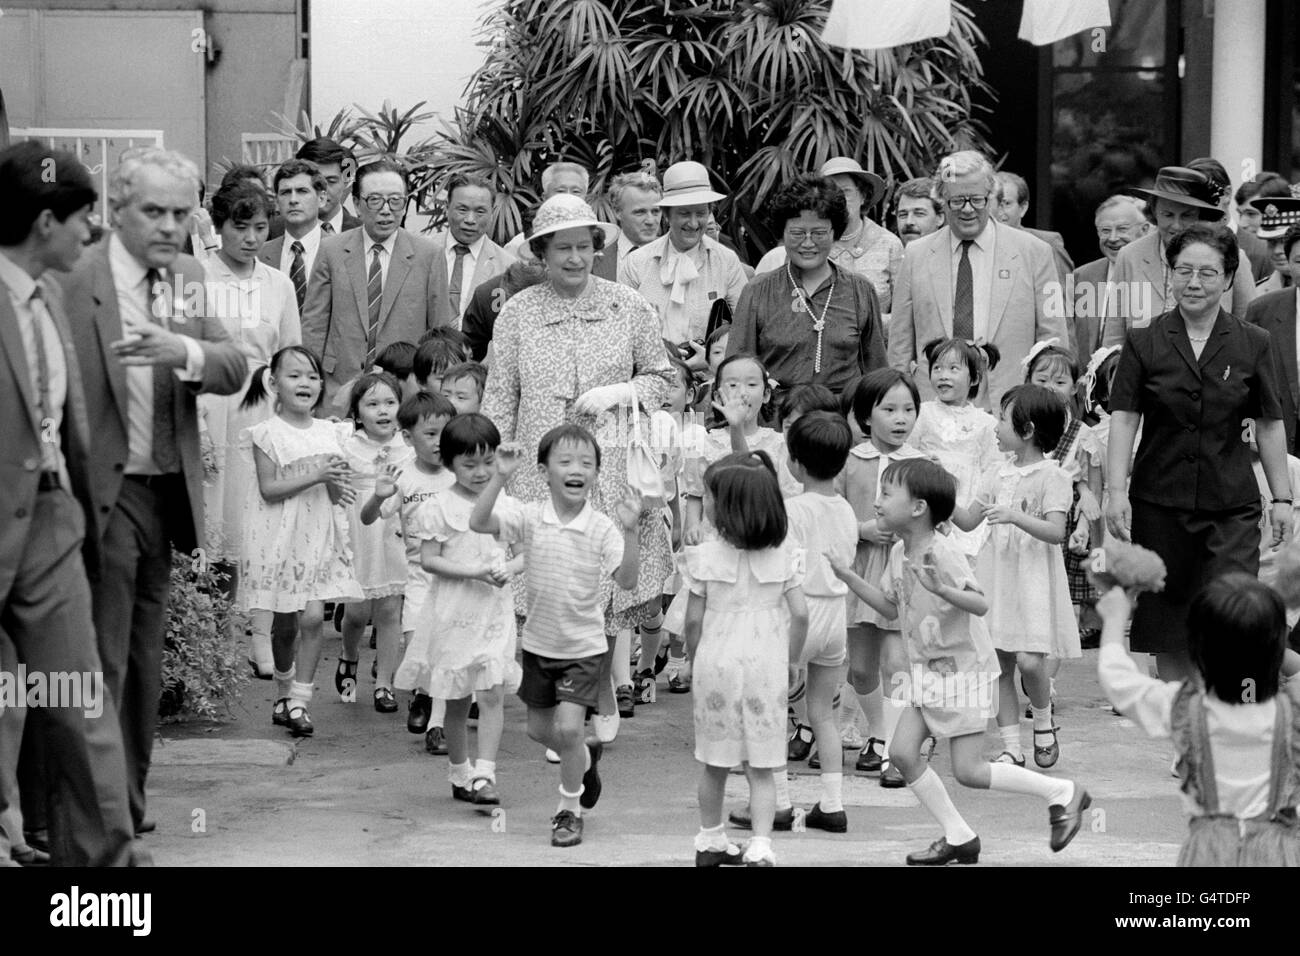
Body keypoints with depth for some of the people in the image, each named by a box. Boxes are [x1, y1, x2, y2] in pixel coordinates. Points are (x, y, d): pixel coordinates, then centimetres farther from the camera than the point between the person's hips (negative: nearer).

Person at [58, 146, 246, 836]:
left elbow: (235, 367, -3)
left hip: (166, 493, 7)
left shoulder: (187, 278, 7)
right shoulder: (75, 280, -13)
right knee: (102, 660, -5)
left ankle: (129, 801, 27)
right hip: (102, 492, -7)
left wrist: (184, 351, -24)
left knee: (144, 658, 16)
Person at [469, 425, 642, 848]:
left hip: (583, 646, -4)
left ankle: (570, 810, 9)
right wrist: (500, 477, -34)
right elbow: (478, 523, -23)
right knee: (539, 729, 18)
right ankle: (585, 758, 49)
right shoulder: (530, 517, -10)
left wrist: (630, 531, -40)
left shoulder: (601, 529, -16)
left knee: (567, 727, -13)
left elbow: (626, 581, -27)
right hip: (538, 642, 4)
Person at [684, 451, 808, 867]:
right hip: (766, 669, 1)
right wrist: (790, 658, 11)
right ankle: (760, 845, -6)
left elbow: (693, 619, -5)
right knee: (761, 769, 5)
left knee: (713, 765, 14)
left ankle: (710, 840, 26)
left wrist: (695, 659, 13)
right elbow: (800, 614, -3)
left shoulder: (704, 557, -9)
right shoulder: (783, 555, -3)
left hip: (716, 666, -1)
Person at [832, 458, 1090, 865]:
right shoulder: (899, 553, 4)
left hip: (963, 668, -8)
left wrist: (942, 589, -43)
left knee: (968, 771, -8)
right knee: (902, 752, -1)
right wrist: (848, 577, 8)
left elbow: (982, 603, -28)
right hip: (926, 670, 8)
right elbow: (890, 606, 15)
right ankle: (959, 838, 10)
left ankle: (1062, 792, 7)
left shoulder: (941, 554, -21)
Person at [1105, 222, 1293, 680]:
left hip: (1231, 505, -1)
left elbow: (1270, 425, 7)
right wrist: (1116, 491, -13)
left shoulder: (1254, 345, 3)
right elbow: (1123, 419, -3)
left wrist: (1283, 498, 5)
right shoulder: (1145, 343, 1)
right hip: (1159, 501, 1)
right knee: (1167, 627, 8)